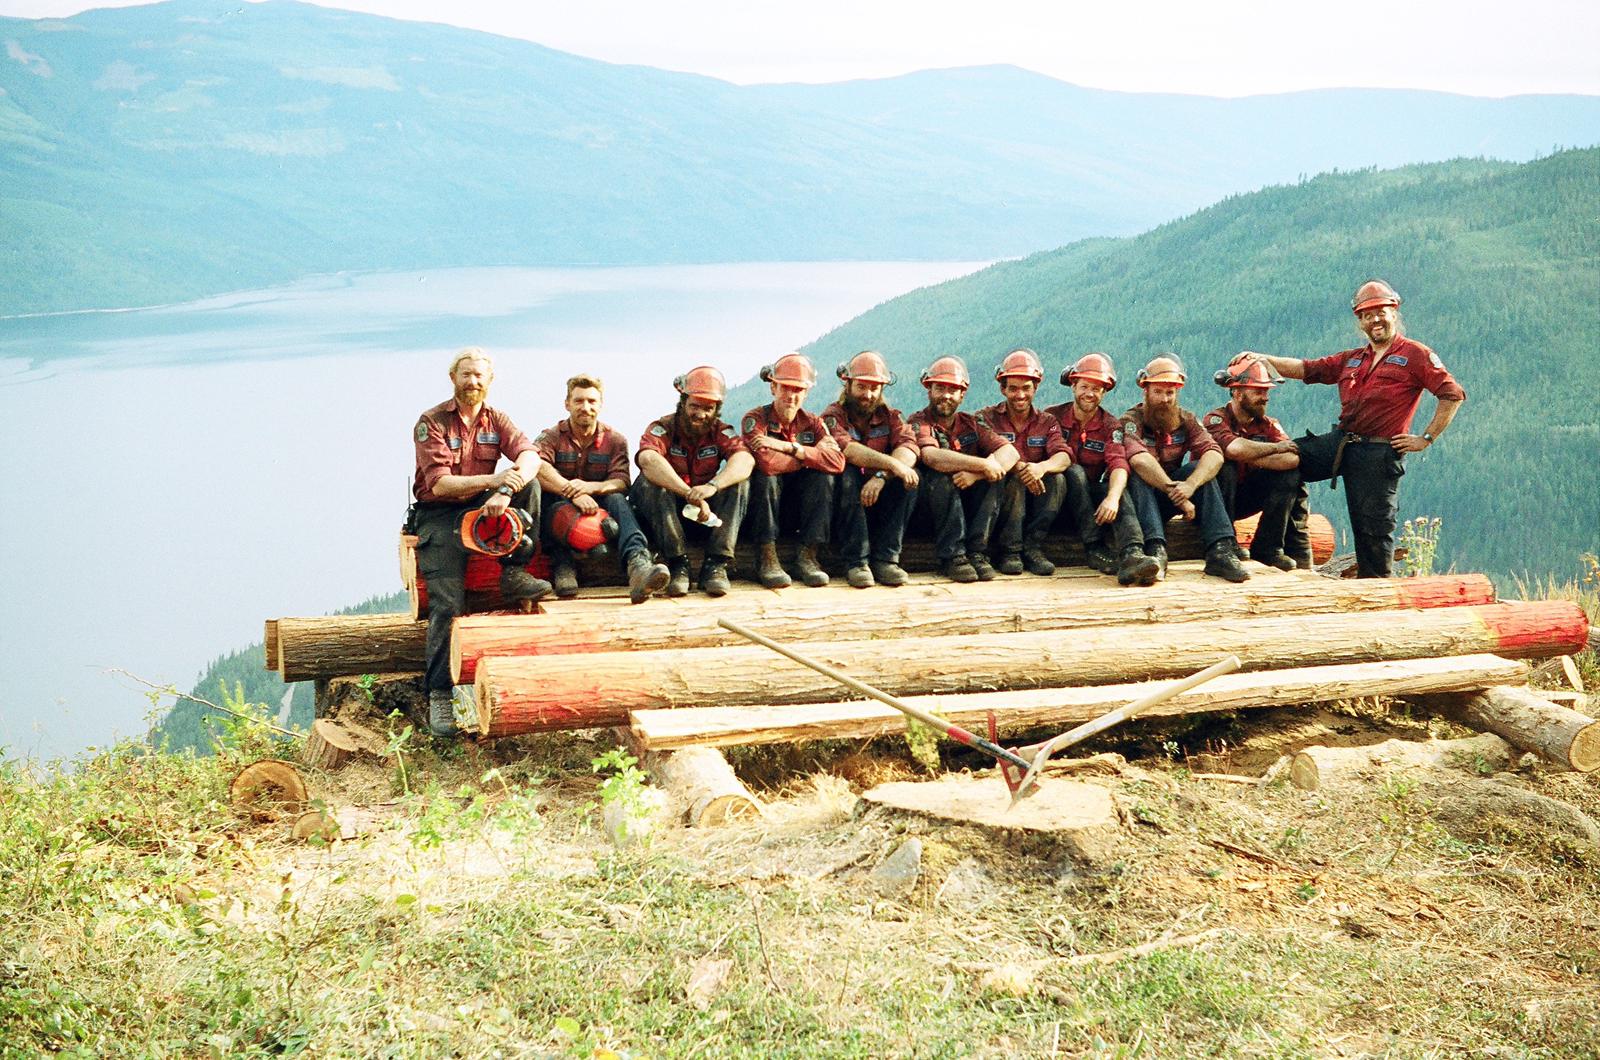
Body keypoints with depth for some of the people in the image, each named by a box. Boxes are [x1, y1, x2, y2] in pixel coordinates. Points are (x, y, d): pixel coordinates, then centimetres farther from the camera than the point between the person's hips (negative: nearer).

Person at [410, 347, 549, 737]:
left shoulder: (496, 420, 6)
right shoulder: (431, 422, -7)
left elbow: (529, 456, -13)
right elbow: (440, 484, -17)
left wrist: (505, 493, -33)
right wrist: (494, 480, -30)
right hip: (438, 516, -4)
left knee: (528, 484, -23)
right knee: (448, 604, -19)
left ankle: (514, 574, -19)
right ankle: (440, 696, -15)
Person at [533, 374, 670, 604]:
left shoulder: (614, 439, 8)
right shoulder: (551, 436, 2)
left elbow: (621, 482, -10)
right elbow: (537, 467, -22)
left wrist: (591, 487, -33)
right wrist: (573, 493, -38)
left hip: (601, 510, 0)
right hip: (560, 512, 0)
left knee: (617, 500, -31)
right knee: (555, 503, -32)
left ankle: (637, 563, -57)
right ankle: (563, 567, -46)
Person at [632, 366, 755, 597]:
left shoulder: (721, 432, -1)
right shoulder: (662, 429, -9)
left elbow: (745, 459, -23)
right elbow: (649, 459, -33)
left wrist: (712, 486, -44)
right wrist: (691, 495, -45)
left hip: (708, 517, 2)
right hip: (668, 516, -2)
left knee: (739, 479, -20)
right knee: (648, 481, -30)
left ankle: (716, 564, -28)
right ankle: (678, 564, -33)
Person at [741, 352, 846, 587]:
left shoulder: (812, 424, 4)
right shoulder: (755, 419, -8)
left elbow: (837, 460, -18)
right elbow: (766, 462, -30)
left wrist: (789, 447, -24)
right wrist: (808, 459, -15)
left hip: (798, 510, 3)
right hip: (762, 511, -3)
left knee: (823, 476, -20)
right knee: (767, 475, -30)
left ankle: (807, 556, -22)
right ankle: (766, 559, -29)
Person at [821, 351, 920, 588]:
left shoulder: (889, 417, 9)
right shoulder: (833, 416, -2)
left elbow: (909, 448, -13)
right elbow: (845, 447, -25)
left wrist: (881, 476, -32)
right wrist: (892, 464, -35)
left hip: (879, 504, 3)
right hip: (842, 505, -3)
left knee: (909, 476, -21)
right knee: (846, 475, -31)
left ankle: (885, 559, -23)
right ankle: (856, 562, -31)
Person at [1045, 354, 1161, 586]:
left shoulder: (1109, 425, 3)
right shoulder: (1053, 416, 3)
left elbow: (1119, 464, -15)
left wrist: (1112, 497, -35)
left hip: (1094, 493, 1)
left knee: (1119, 489, -30)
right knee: (1075, 472, -32)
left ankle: (1132, 556, -56)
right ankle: (1094, 548, -39)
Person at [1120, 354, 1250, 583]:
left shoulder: (1185, 419, 3)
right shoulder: (1132, 420, -10)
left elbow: (1214, 454, -16)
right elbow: (1140, 460, -32)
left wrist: (1190, 485, -36)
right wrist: (1178, 495, -39)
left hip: (1168, 497, 4)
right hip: (1142, 497, -3)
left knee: (1200, 468, -20)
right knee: (1138, 476, -32)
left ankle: (1220, 550, -34)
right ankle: (1156, 551, -50)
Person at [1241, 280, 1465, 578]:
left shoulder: (1415, 355, 0)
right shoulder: (1351, 359, 19)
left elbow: (1453, 395, -6)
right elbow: (1306, 369, 12)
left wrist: (1426, 439, -10)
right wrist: (1262, 359, -1)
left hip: (1379, 452, -6)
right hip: (1339, 442, 6)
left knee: (1374, 528, -2)